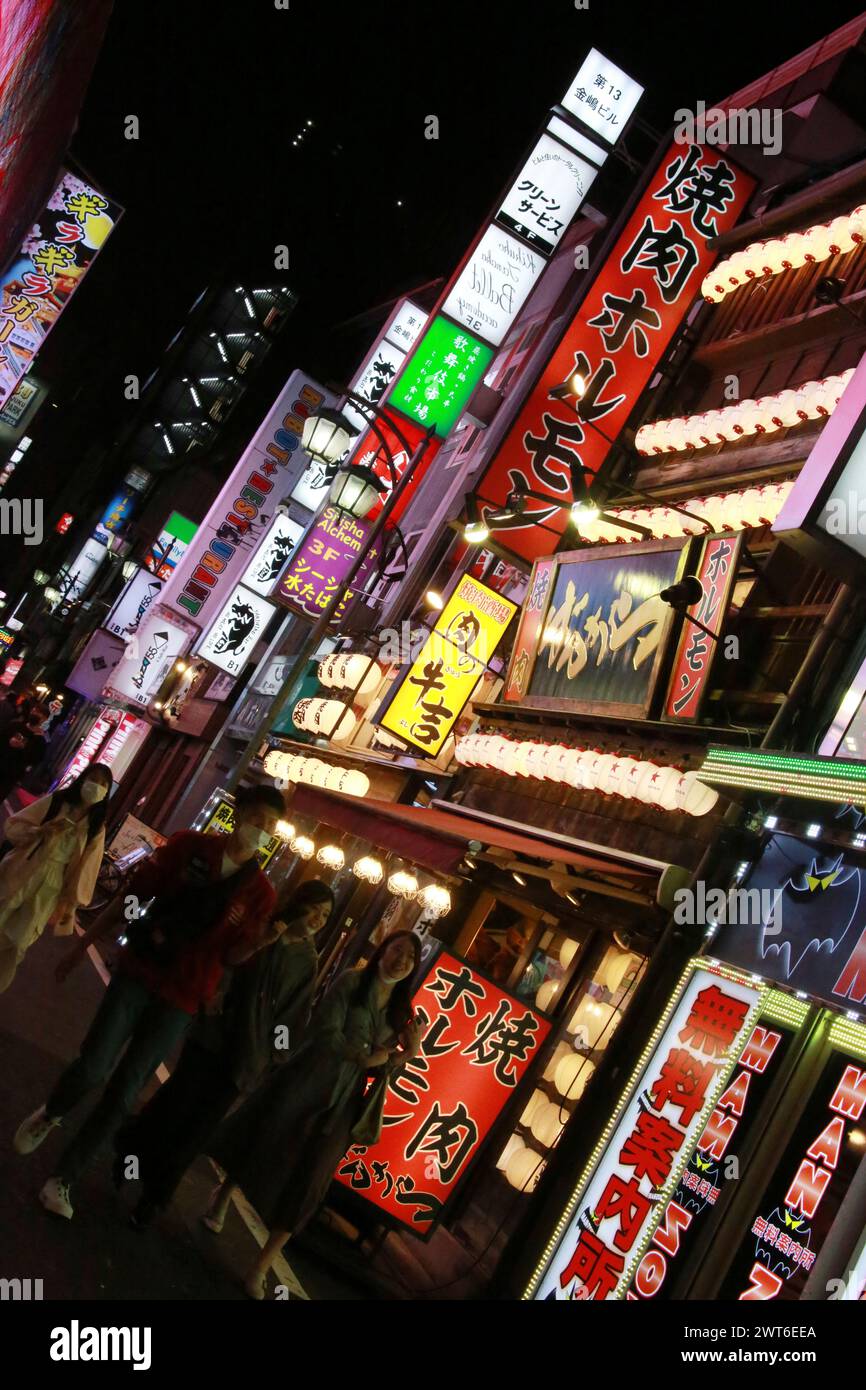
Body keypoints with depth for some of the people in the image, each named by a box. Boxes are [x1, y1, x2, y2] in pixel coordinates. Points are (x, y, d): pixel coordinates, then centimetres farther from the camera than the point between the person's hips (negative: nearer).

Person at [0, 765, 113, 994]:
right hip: (19, 877, 0)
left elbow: (85, 869, 2)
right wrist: (39, 831, -19)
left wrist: (70, 902, -2)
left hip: (49, 891, 0)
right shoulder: (55, 801, 0)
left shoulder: (96, 828, 3)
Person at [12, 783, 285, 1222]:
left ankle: (63, 1179, 19)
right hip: (138, 972, -1)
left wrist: (260, 942, -22)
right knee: (92, 1068, -11)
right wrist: (83, 944, 4)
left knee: (123, 1092, 2)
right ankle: (50, 1113, 24)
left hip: (181, 1000, 1)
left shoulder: (260, 892, -2)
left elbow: (229, 956, 0)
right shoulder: (189, 846, -4)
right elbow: (132, 896, 1)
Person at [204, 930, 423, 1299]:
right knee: (264, 1145, 12)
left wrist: (407, 1054, -14)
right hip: (306, 1083, -3)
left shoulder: (401, 1012, 4)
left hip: (341, 1104, 3)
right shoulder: (352, 981, -9)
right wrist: (364, 1058, -18)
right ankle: (221, 1201, 44)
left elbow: (387, 1070, 4)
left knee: (304, 1184, 2)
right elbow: (326, 1031, -17)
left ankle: (261, 1268, 14)